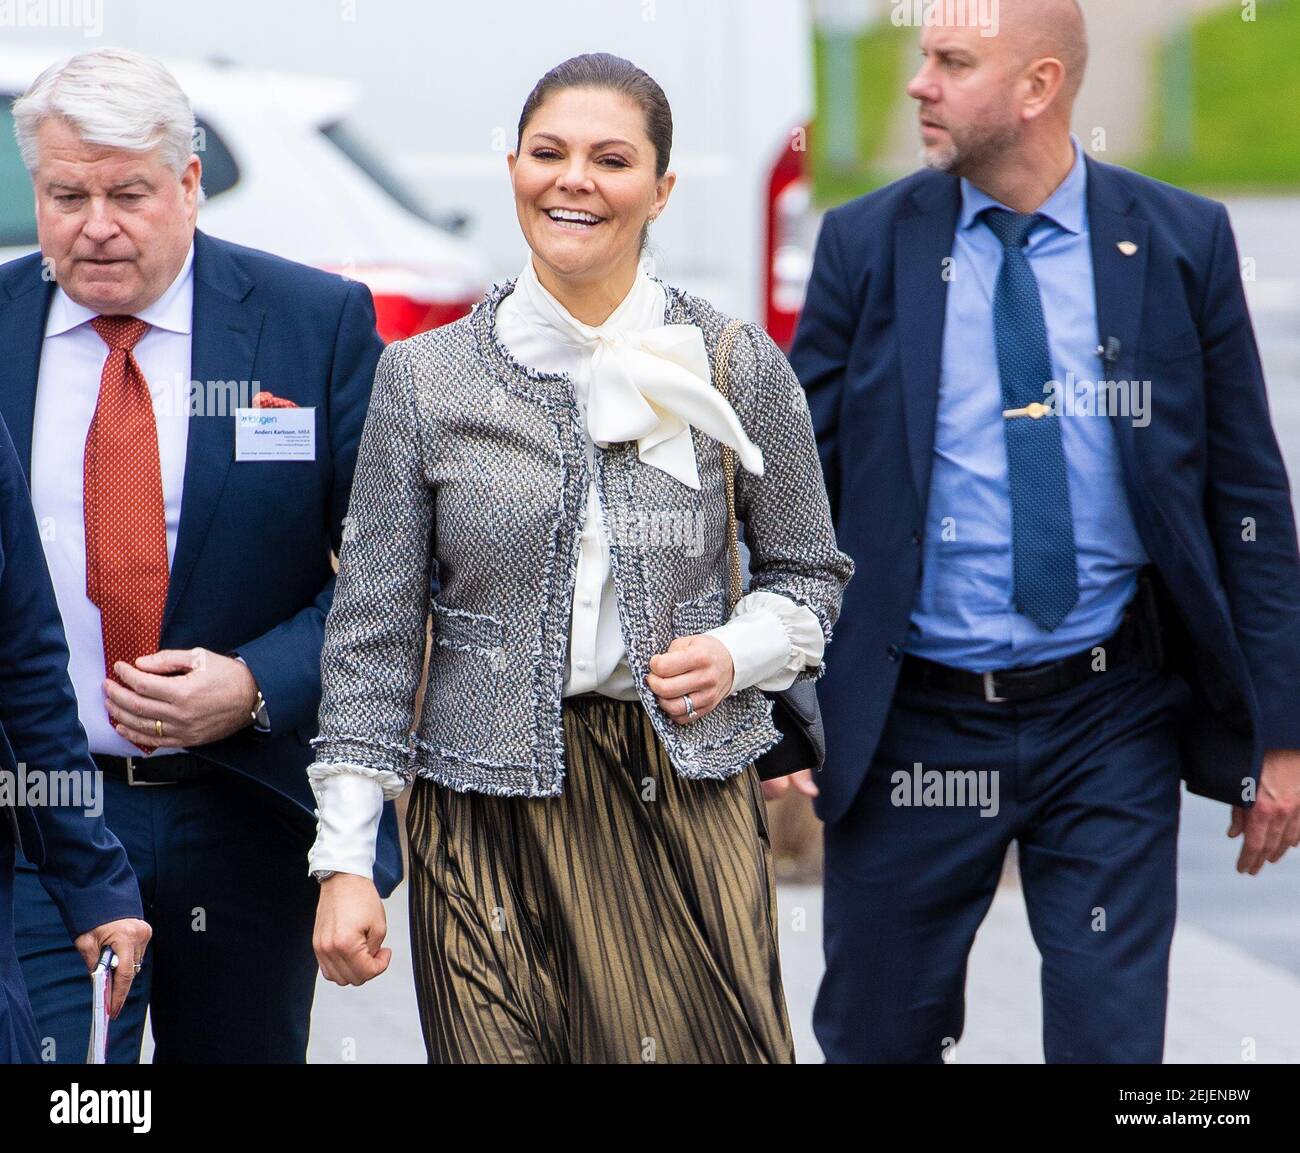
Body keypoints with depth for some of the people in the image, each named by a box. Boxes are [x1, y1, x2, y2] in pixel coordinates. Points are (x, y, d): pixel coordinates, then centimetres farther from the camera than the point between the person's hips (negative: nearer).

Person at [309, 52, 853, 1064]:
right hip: (490, 811, 0)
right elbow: (374, 632, 3)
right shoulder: (425, 376, 2)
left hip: (688, 800, 0)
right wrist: (346, 860, -3)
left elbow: (810, 573, 16)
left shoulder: (740, 368, 3)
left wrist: (738, 654, -6)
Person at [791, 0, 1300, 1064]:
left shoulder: (1181, 245, 0)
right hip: (913, 728, 1)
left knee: (1112, 1041, 0)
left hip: (1113, 732, -1)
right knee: (876, 1037, 10)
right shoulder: (868, 247, 0)